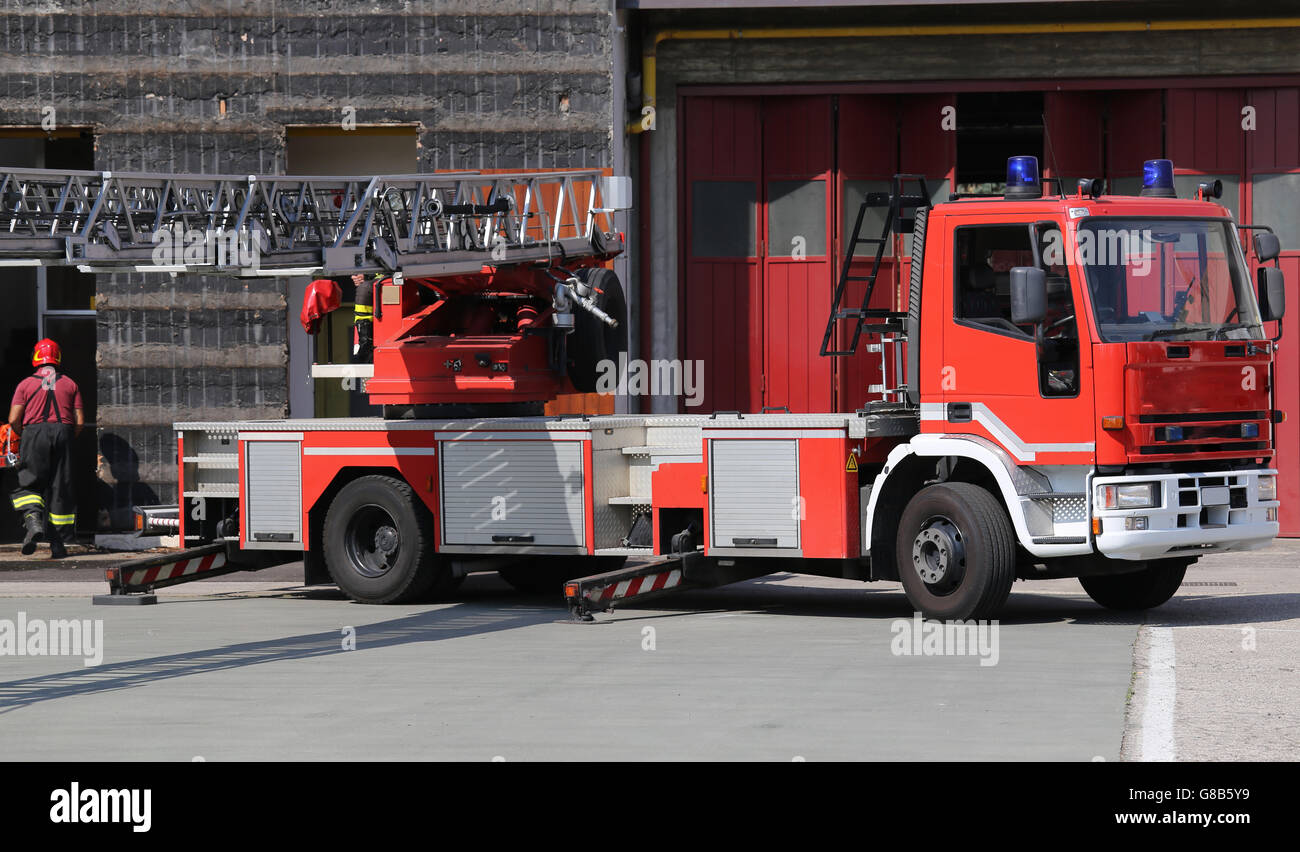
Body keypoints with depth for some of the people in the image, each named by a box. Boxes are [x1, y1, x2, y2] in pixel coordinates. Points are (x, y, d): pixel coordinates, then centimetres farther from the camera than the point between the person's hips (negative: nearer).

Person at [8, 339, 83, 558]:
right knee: (60, 488, 5)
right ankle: (57, 544, 4)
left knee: (29, 484, 4)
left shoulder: (26, 384, 5)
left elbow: (13, 420, -2)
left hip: (35, 433, -2)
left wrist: (23, 436, 17)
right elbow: (80, 421, 6)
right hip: (63, 433, 2)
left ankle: (33, 519, -27)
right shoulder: (70, 384, 11)